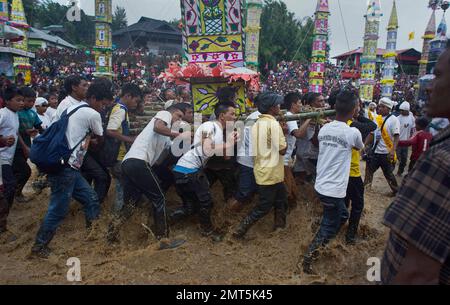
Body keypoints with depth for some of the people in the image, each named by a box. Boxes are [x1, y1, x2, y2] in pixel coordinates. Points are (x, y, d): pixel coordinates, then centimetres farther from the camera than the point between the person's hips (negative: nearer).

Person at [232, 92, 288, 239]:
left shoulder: (257, 124, 8)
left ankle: (279, 225, 33)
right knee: (264, 207, 4)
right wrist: (284, 135, -2)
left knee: (281, 198, 23)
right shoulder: (274, 124, -18)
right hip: (271, 173, -8)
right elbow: (282, 150, -19)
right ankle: (241, 229, 8)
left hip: (262, 170, 9)